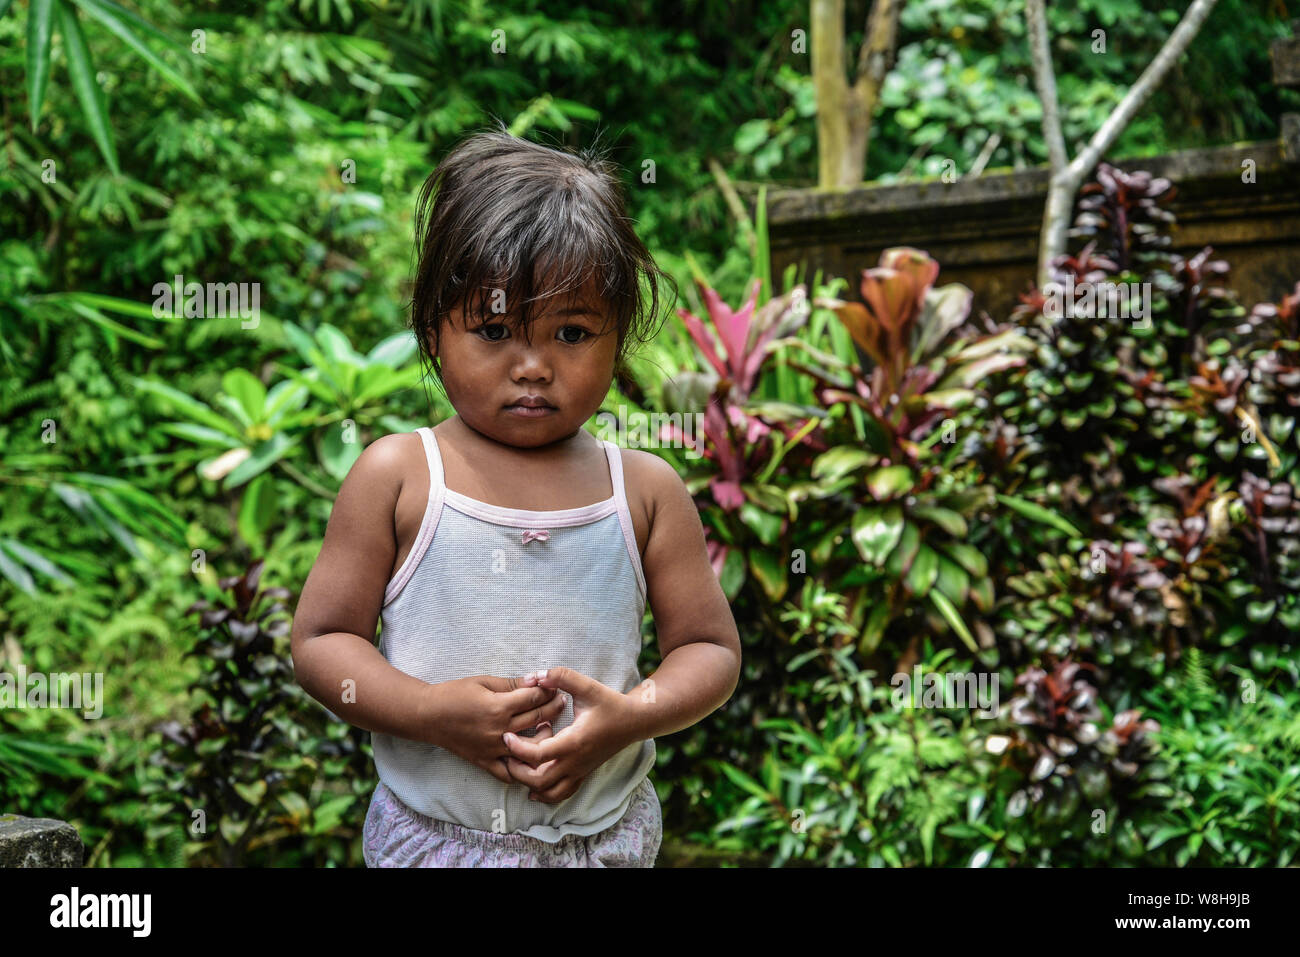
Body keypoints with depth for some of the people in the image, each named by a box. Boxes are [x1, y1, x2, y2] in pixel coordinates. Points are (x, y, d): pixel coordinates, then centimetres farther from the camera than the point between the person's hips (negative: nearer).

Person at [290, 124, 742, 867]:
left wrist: (632, 716, -18)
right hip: (432, 838, -1)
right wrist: (431, 713, -21)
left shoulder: (645, 490, -4)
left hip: (606, 836, 1)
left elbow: (712, 650, 1)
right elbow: (320, 641, -6)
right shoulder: (397, 476, -8)